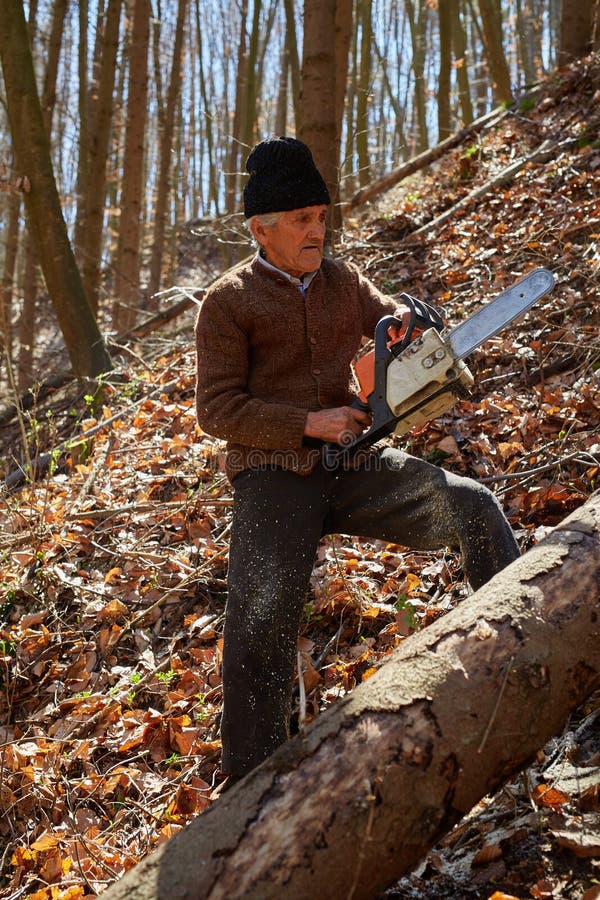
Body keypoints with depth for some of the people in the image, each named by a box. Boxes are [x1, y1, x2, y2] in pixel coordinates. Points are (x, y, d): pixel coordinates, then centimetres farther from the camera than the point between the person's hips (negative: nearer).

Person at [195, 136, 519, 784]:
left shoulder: (342, 281, 11)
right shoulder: (228, 302, -3)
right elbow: (216, 408, -8)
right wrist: (308, 424, -18)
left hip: (352, 465, 5)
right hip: (273, 473, -4)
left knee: (474, 508, -11)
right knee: (263, 618, -20)